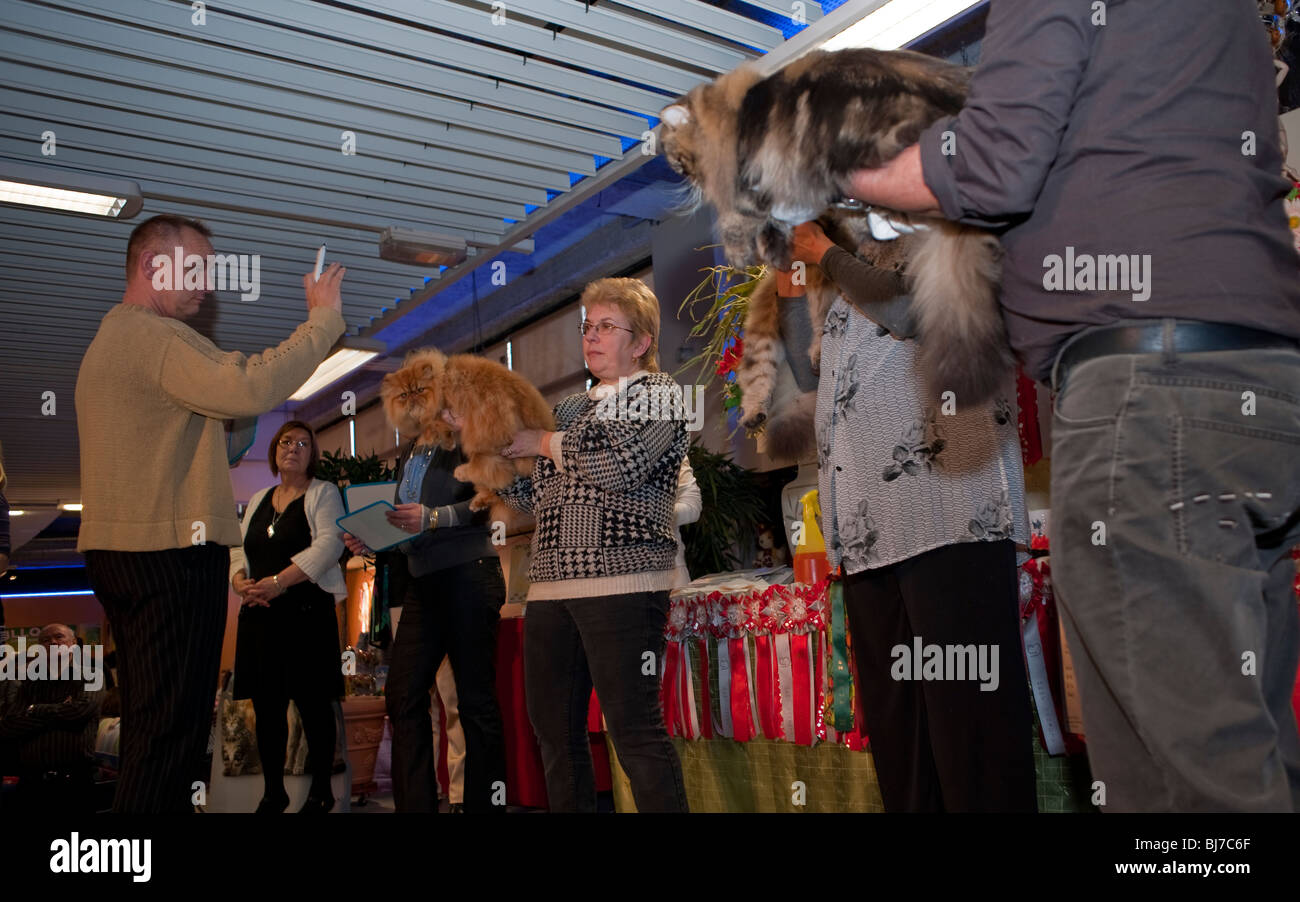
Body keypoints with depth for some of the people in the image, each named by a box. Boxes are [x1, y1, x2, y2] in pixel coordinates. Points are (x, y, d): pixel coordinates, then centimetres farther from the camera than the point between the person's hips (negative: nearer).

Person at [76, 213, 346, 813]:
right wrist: (323, 318, -19)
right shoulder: (156, 337, -13)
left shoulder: (106, 340, 23)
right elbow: (249, 389, -27)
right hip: (171, 552, -11)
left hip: (116, 552, 11)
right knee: (173, 723, -8)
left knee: (151, 719, 15)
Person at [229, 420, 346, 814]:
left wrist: (278, 581, -21)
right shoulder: (258, 500, 19)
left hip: (307, 614, -5)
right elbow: (238, 549, 15)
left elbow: (329, 544, -12)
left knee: (314, 706, -1)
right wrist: (240, 581, -7)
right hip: (259, 616, 5)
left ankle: (321, 792, 10)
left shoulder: (323, 493, 1)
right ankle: (273, 792, 20)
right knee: (266, 707, 7)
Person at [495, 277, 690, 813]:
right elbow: (537, 497, 21)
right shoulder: (570, 408, 22)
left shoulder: (657, 392, 3)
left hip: (621, 583, -7)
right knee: (552, 726, 10)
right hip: (550, 587, 7)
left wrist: (544, 443, -1)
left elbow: (618, 464, -15)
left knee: (634, 727, -9)